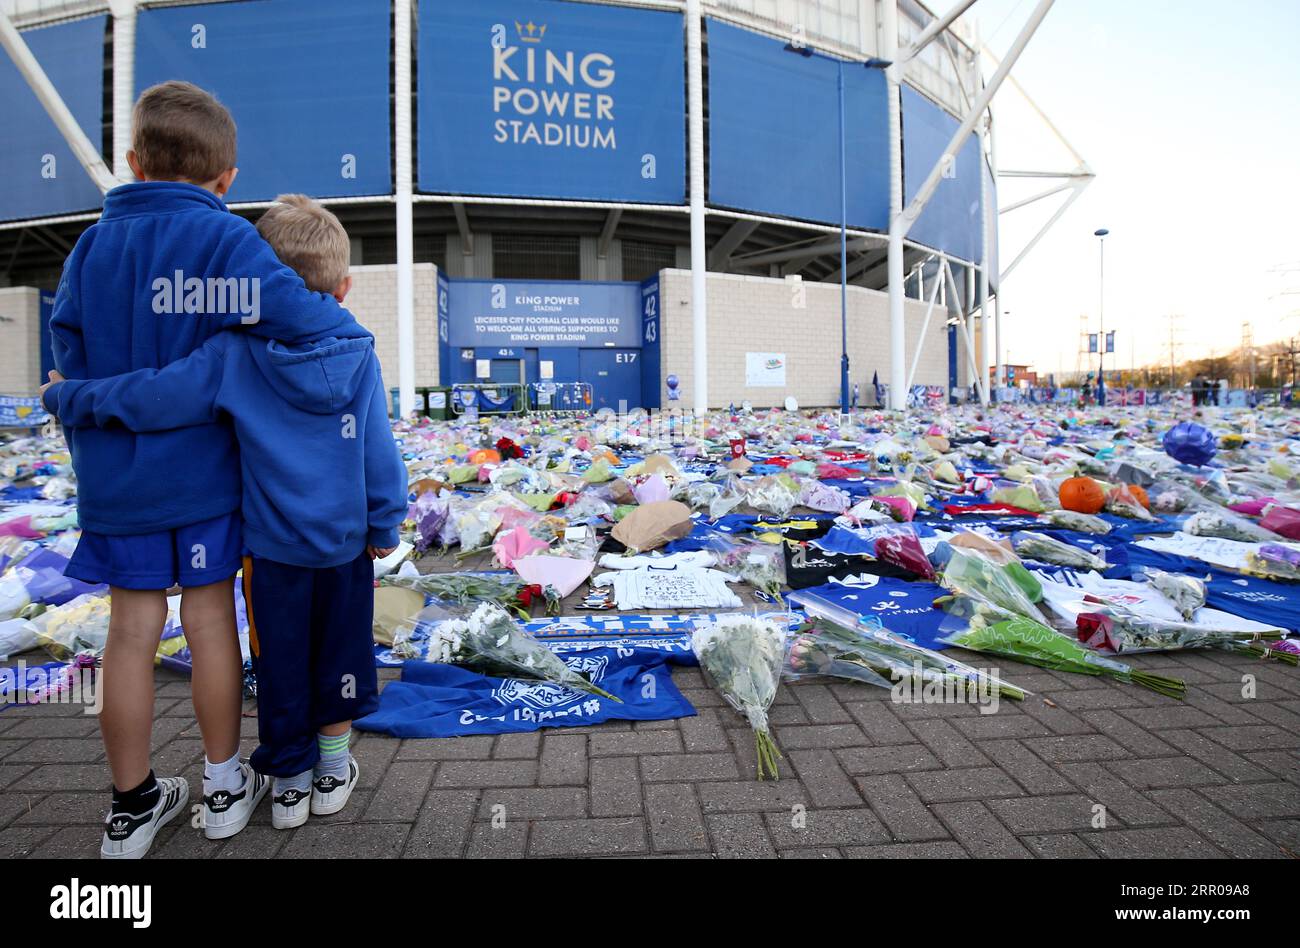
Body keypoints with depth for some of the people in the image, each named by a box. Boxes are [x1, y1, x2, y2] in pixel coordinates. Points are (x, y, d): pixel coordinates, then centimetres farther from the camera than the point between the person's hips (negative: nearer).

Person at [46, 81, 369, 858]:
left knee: (132, 632, 10)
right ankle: (226, 786, 24)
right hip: (200, 474, -4)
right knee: (211, 620, 8)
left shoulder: (92, 244, 7)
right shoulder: (222, 236, -9)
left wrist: (94, 451, 17)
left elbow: (71, 356, 9)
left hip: (115, 479, 4)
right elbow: (295, 314, -22)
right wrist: (355, 331, -2)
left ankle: (133, 806, 25)